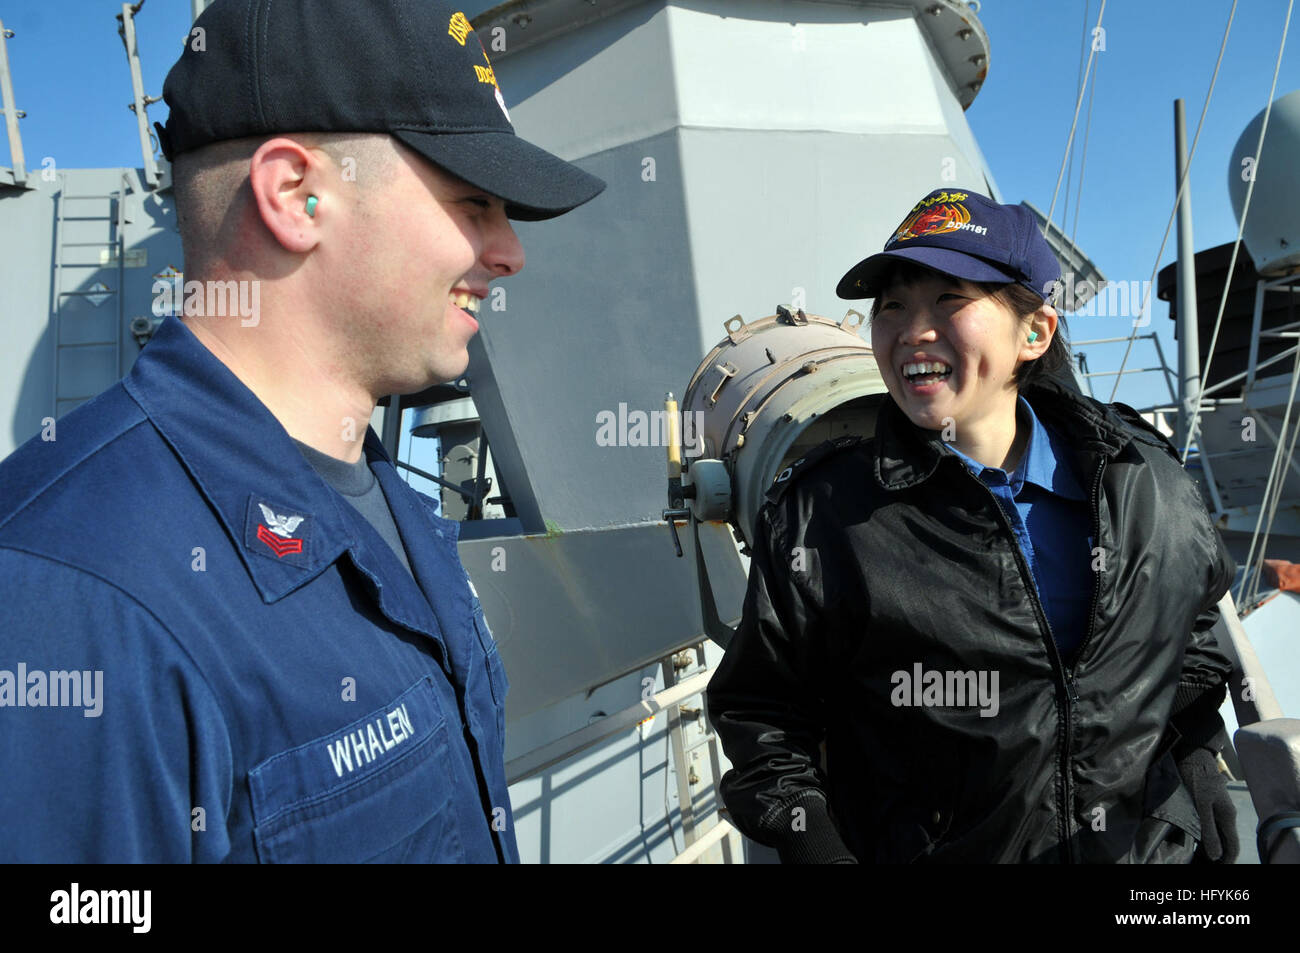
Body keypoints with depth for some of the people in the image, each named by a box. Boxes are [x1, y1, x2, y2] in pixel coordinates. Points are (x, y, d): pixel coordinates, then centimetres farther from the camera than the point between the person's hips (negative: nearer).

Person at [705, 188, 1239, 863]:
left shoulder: (1144, 476, -6)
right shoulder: (820, 516, -17)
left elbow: (1193, 613, 14)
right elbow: (759, 707, -10)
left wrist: (1198, 757, 9)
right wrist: (811, 842, -18)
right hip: (934, 852, -2)